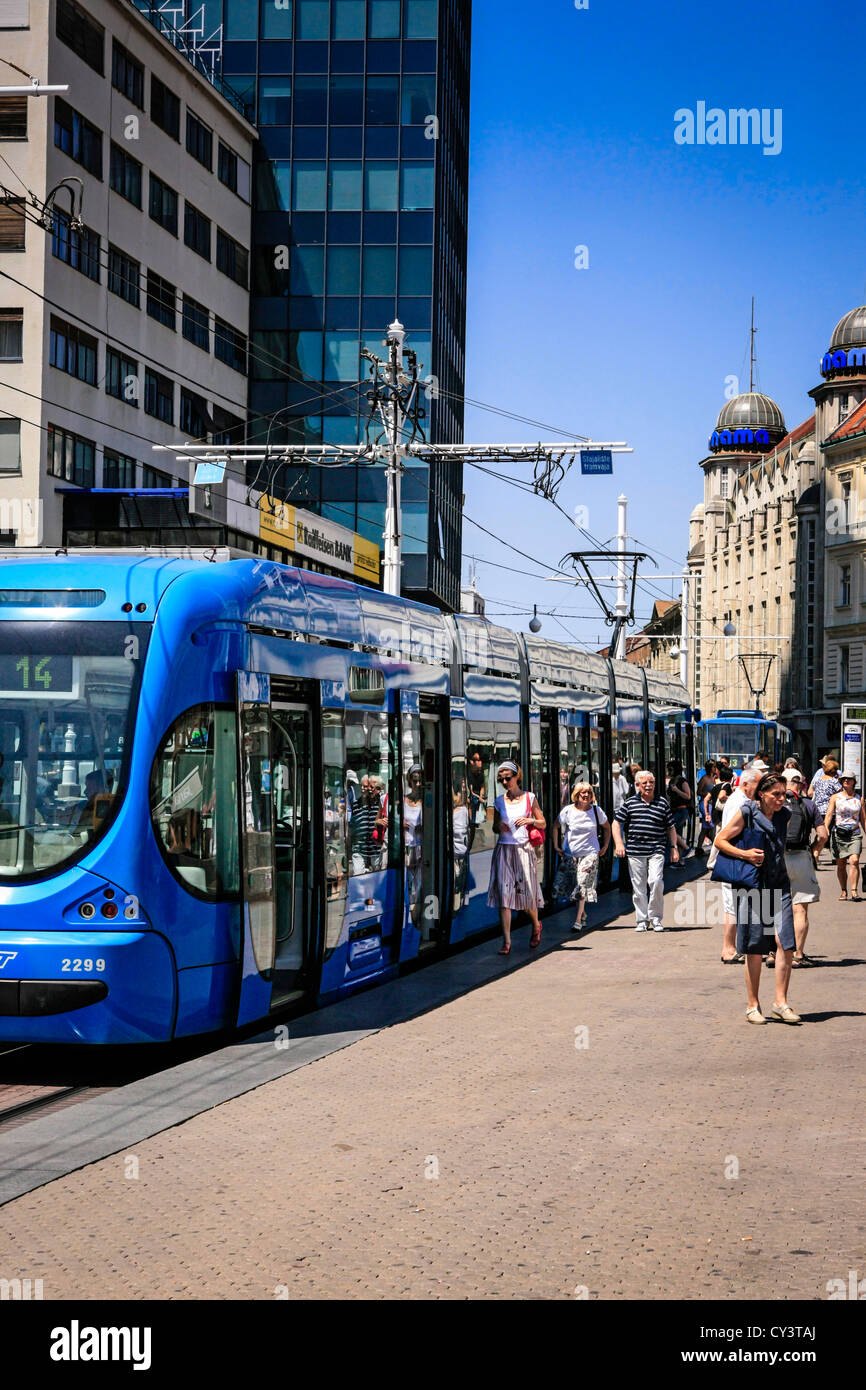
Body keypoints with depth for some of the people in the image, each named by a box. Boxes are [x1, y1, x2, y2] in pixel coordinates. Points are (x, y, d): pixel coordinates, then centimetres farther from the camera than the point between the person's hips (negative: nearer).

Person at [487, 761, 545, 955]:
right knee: (503, 893, -8)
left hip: (523, 849, -2)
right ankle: (506, 941, -7)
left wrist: (529, 820, -12)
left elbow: (543, 823, 7)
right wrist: (499, 827, -5)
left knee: (526, 892, 0)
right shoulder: (499, 801, 10)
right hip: (504, 850, 2)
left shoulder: (529, 798, 4)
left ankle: (536, 926, 31)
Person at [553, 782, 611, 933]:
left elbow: (607, 828, 15)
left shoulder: (596, 811, 0)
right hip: (570, 853, 2)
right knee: (574, 885, 6)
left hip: (590, 853, -1)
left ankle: (578, 920, -14)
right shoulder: (568, 811, -2)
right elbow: (556, 827, 10)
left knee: (583, 885, -13)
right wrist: (556, 846, 6)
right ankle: (582, 913, 28)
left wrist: (605, 847, 10)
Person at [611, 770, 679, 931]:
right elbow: (616, 823, 10)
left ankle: (655, 917, -1)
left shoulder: (663, 803, 9)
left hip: (656, 851, -1)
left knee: (656, 881, -17)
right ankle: (642, 920, 15)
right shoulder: (630, 802, 7)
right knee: (638, 887, 4)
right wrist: (619, 843, -2)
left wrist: (674, 848, 10)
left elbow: (671, 827, 15)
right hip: (635, 852, 1)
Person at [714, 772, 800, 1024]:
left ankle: (781, 1002, 1)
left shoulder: (784, 815, 9)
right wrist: (745, 854, -13)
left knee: (785, 943, -8)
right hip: (751, 886, -4)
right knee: (754, 949, 1)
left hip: (779, 885, 4)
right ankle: (752, 1005, 12)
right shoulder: (747, 812, -6)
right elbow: (720, 840, -2)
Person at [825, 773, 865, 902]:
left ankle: (854, 891, -21)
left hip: (855, 833, 0)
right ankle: (844, 891, 18)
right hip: (839, 833, 0)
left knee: (854, 861, -18)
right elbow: (829, 814, -3)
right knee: (841, 864, 4)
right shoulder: (835, 797, 5)